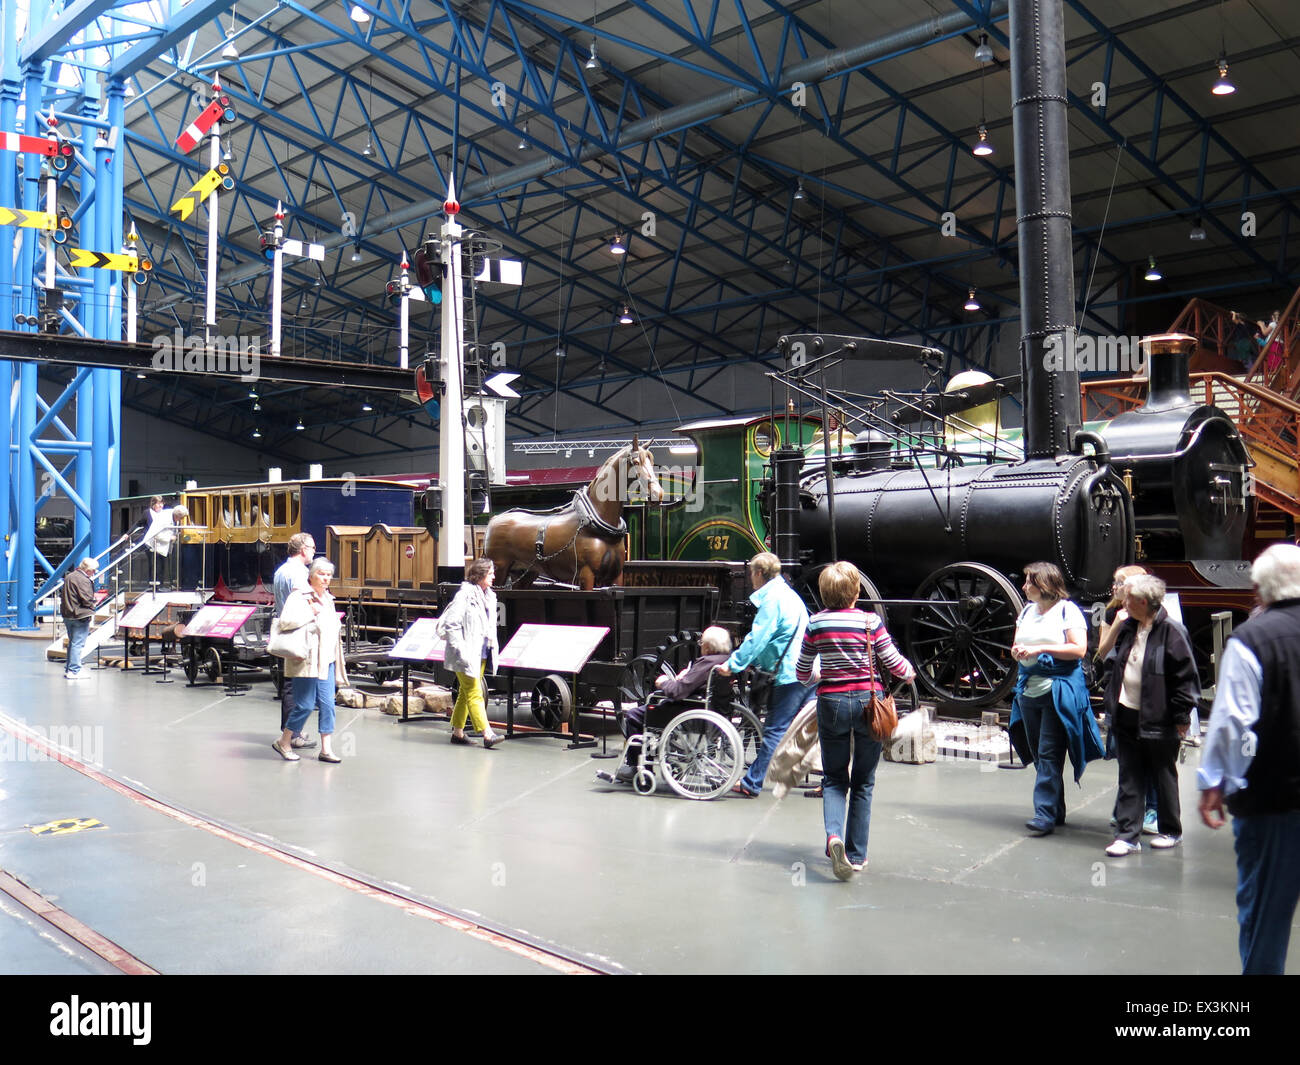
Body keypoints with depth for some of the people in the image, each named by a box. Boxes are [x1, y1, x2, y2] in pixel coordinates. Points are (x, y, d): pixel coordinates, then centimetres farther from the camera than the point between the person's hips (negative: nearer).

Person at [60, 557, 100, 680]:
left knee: (72, 642, 19)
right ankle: (74, 671, -7)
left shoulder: (69, 576, 13)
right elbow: (87, 599, -20)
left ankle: (68, 668, 24)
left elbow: (62, 595, 21)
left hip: (67, 614, 10)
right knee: (78, 643, -6)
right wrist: (92, 609, -2)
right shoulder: (83, 580, -17)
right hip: (79, 615, -10)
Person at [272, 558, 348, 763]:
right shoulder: (299, 597, -9)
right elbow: (285, 622, -24)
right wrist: (311, 612, -21)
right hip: (306, 661, -7)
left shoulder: (328, 599, 17)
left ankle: (326, 749, 8)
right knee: (305, 705, -3)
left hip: (326, 660, 8)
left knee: (327, 704, 4)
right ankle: (283, 742, 16)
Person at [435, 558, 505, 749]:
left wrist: (492, 647, 13)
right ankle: (487, 735, -8)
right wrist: (461, 650, -19)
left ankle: (457, 732, 22)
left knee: (466, 693, 14)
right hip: (467, 655, -8)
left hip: (481, 654, 8)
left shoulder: (489, 596, 11)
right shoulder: (465, 595, -14)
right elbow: (451, 625, -16)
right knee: (474, 694, -6)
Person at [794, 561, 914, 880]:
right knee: (863, 782, 11)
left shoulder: (815, 624, -1)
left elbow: (801, 673, 7)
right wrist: (910, 673, 21)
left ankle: (833, 835, -15)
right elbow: (894, 663, -1)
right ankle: (856, 855, 14)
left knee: (834, 779, 12)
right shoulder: (870, 621, -8)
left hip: (831, 702, 1)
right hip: (868, 700, -1)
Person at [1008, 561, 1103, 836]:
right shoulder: (1026, 612, 16)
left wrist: (1041, 649, -18)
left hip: (1059, 691, -7)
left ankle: (1046, 813, -7)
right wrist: (1017, 651, -2)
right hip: (1029, 690, 7)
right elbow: (1016, 647, 22)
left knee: (1049, 754, -9)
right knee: (1037, 754, 10)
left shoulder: (1067, 610, -5)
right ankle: (1056, 810, 21)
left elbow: (1079, 649, -14)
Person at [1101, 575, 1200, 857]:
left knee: (1164, 777, 11)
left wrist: (1181, 717, -12)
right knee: (1129, 780, 7)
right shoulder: (1128, 628, 7)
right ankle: (1127, 835, 11)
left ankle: (1171, 831, 28)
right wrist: (1112, 704, 14)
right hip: (1127, 717, 6)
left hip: (1158, 721, -6)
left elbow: (1185, 675, -14)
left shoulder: (1170, 631, -15)